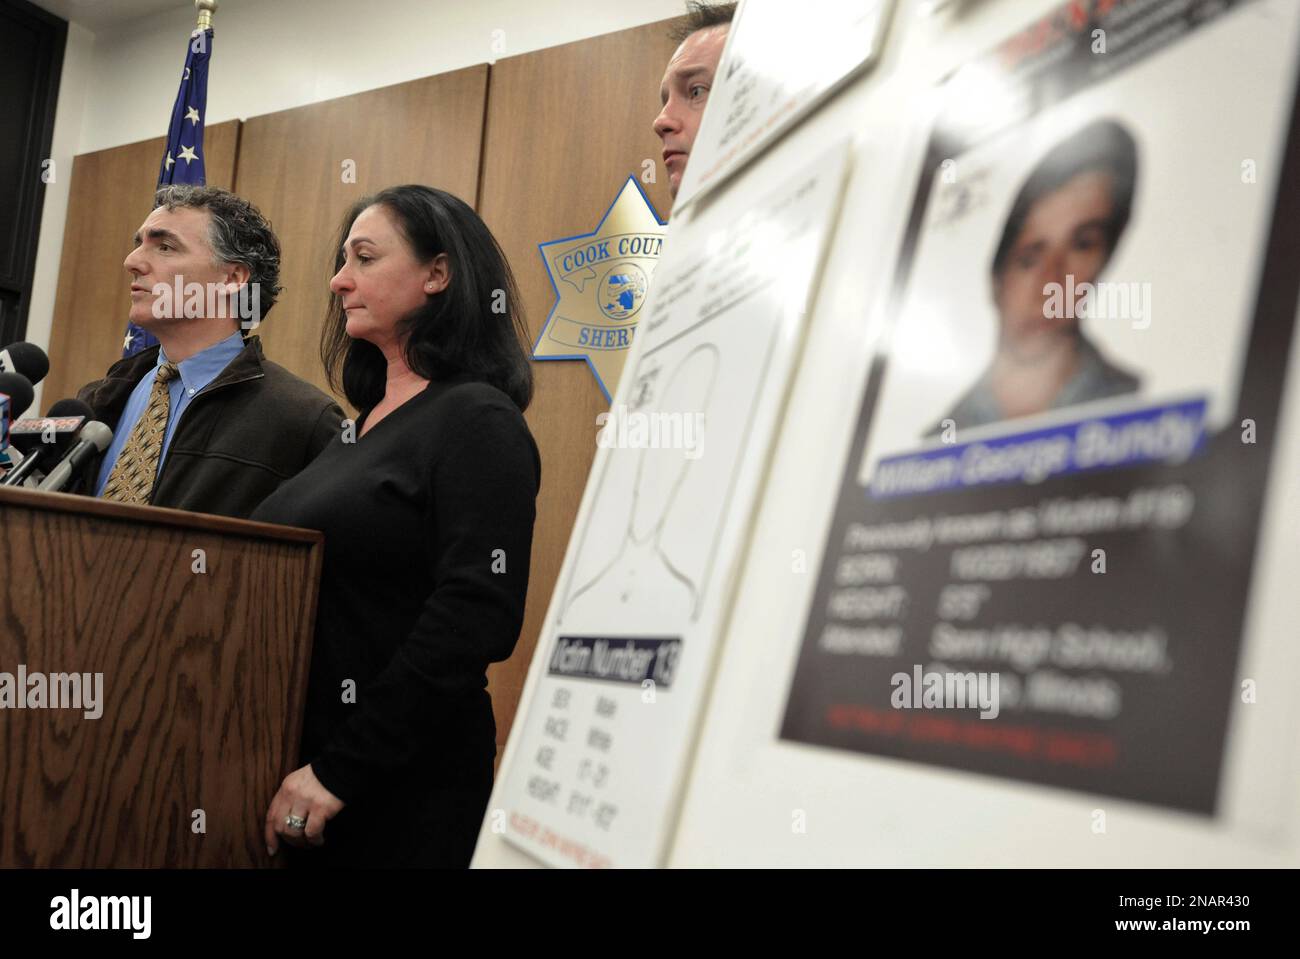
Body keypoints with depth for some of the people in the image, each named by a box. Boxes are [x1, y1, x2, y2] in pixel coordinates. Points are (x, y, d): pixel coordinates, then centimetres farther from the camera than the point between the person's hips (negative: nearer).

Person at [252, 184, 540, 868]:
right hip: (299, 766, 8)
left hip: (402, 787, -7)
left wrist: (340, 769, -20)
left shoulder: (478, 421, -11)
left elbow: (475, 619, -20)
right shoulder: (365, 423, 12)